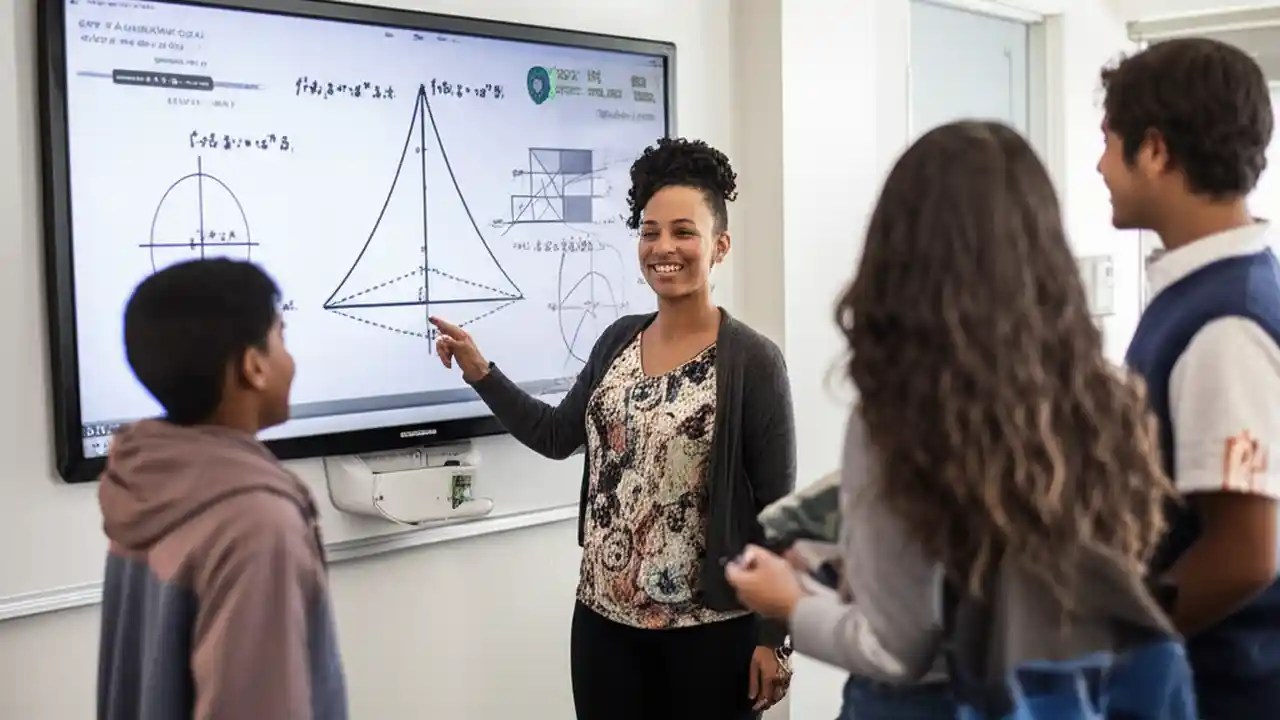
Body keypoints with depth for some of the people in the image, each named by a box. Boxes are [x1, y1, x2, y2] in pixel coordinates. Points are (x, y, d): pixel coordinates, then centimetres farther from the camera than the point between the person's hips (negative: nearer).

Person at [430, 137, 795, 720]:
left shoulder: (752, 360, -11)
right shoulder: (618, 340, 5)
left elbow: (777, 508, -10)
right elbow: (557, 435, 16)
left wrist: (772, 636, -10)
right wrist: (479, 372, 5)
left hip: (710, 629, -5)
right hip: (604, 619, 5)